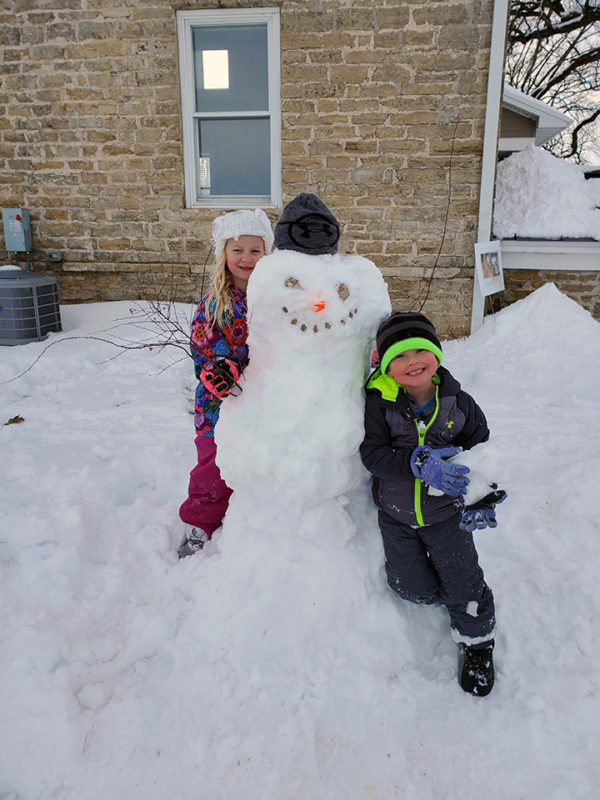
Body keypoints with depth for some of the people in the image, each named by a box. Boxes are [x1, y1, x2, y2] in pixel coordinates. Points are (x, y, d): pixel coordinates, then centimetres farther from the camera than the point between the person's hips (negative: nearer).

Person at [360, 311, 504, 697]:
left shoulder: (459, 404, -10)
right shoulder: (379, 403, -17)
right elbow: (372, 452, -23)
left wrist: (482, 501, -12)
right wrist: (417, 463, -38)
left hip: (446, 513, 0)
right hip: (395, 516, 0)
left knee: (463, 581, 9)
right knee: (412, 587, 11)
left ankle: (477, 640, 37)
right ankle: (440, 590, 46)